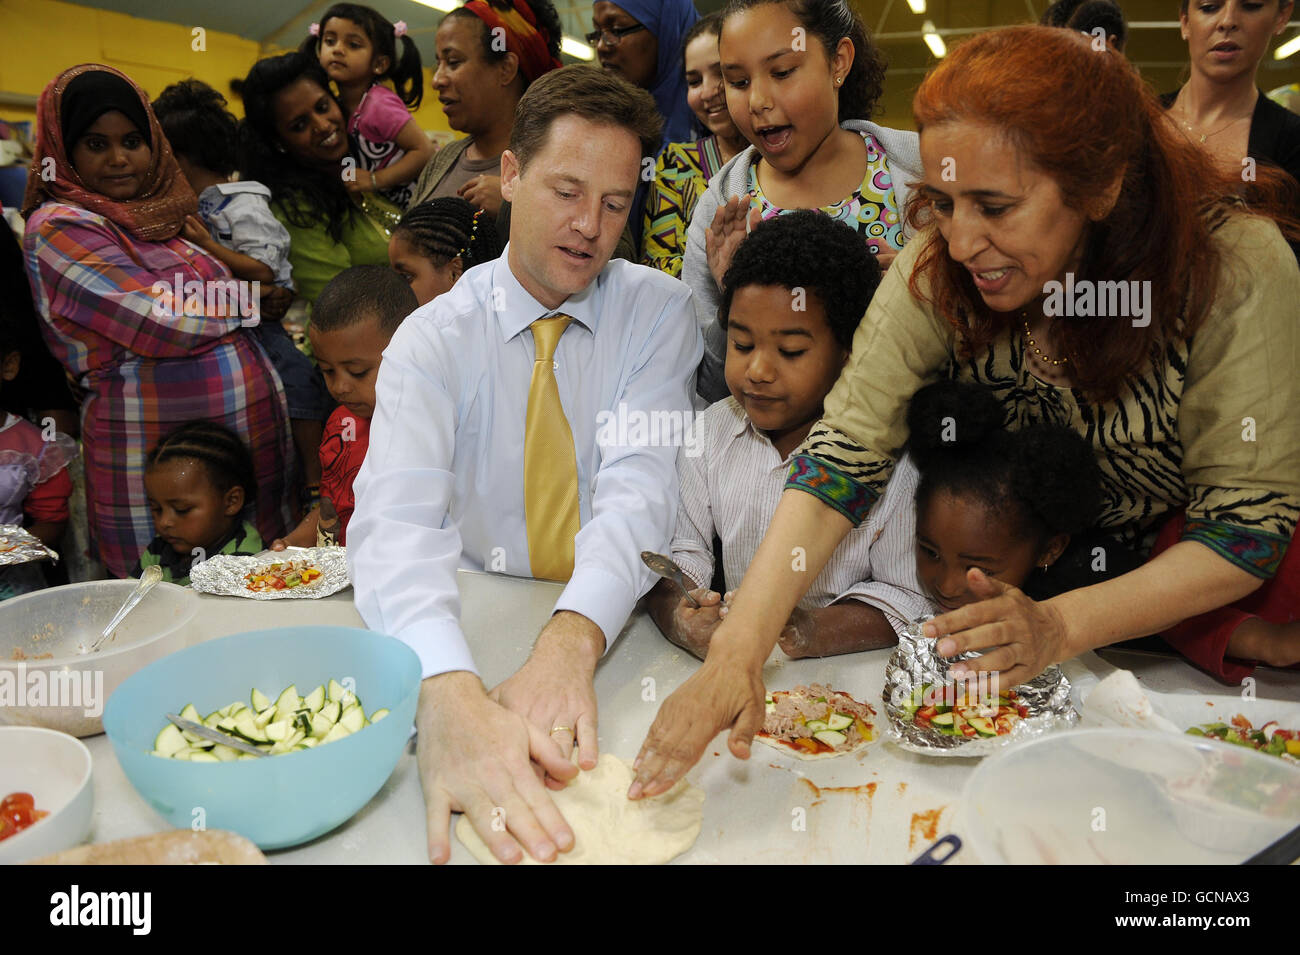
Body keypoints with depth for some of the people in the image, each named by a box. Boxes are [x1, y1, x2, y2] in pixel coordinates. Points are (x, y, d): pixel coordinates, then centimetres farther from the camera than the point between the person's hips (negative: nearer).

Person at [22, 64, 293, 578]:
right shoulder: (60, 227, -6)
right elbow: (163, 322, -15)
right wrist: (247, 301, 0)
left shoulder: (160, 211, 17)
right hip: (159, 450, -7)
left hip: (251, 430, 7)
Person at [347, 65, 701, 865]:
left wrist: (574, 639, -36)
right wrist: (450, 692, -42)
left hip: (611, 636, -1)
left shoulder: (657, 311, -3)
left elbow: (639, 486, -17)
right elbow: (399, 515, -23)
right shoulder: (434, 337, -6)